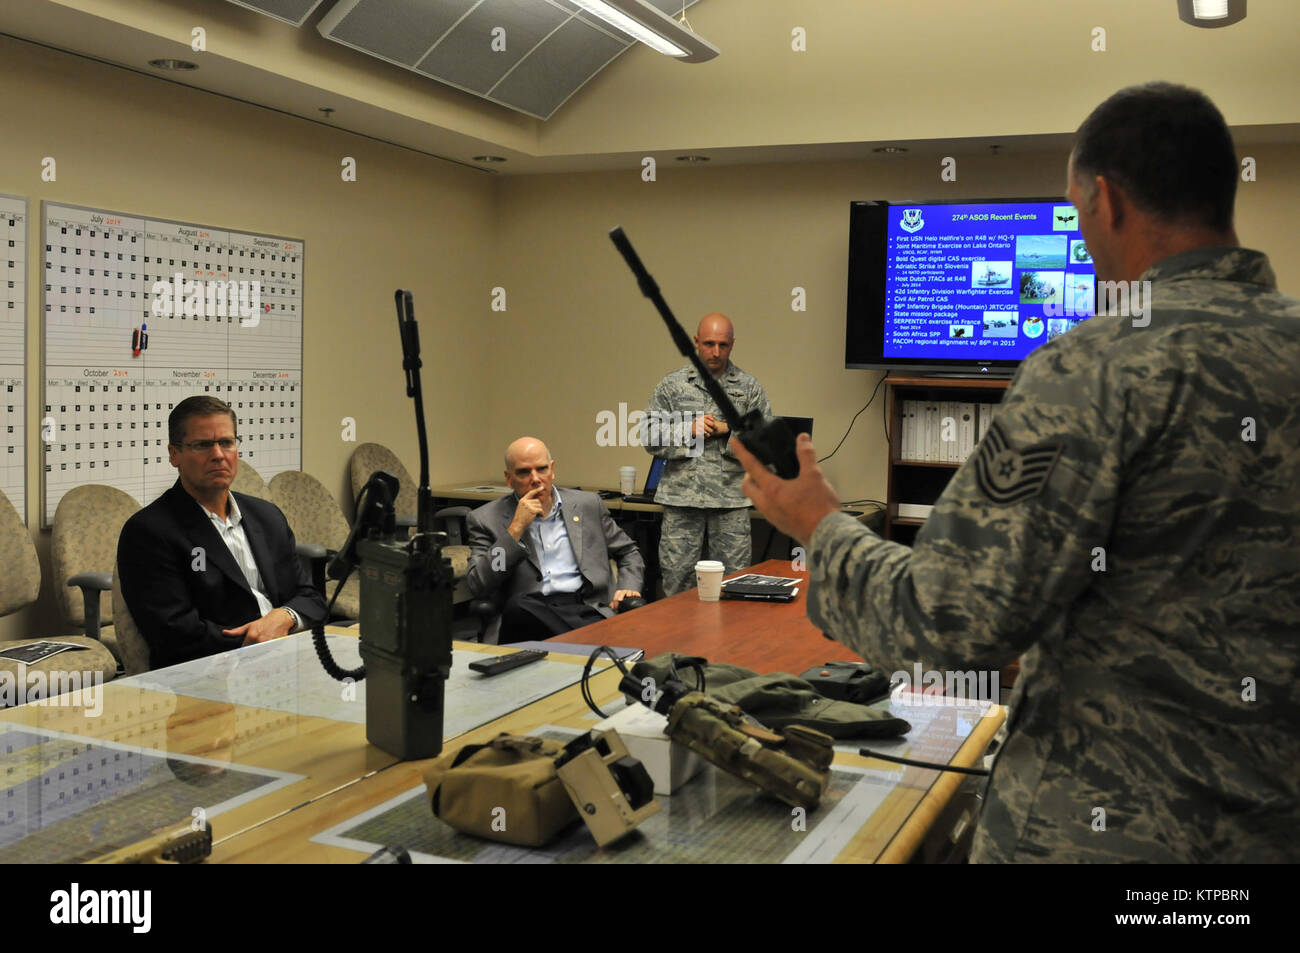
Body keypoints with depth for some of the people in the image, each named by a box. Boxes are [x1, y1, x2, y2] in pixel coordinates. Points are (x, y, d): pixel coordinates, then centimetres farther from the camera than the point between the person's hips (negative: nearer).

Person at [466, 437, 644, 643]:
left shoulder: (588, 505, 18)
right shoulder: (485, 519, 9)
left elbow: (629, 553, 27)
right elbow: (478, 588, -1)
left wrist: (628, 589, 4)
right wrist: (516, 528, -5)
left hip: (588, 609, 0)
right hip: (526, 612, 0)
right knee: (518, 605, -37)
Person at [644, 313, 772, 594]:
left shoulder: (749, 388, 7)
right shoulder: (673, 385, 7)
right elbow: (651, 438, 3)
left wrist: (728, 431, -11)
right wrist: (688, 430, -10)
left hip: (731, 502, 0)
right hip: (681, 498, 0)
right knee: (676, 582, 4)